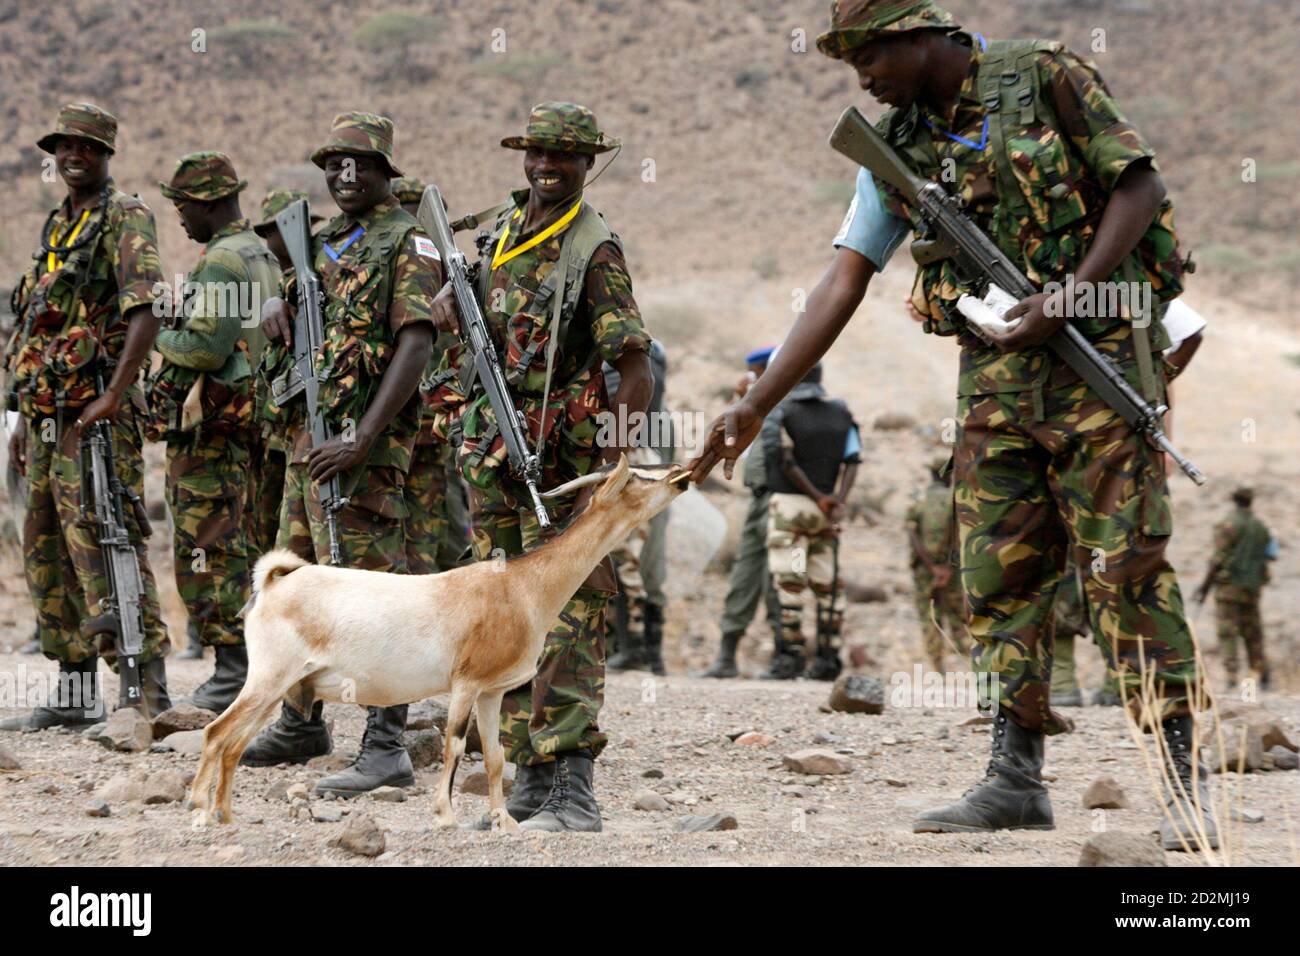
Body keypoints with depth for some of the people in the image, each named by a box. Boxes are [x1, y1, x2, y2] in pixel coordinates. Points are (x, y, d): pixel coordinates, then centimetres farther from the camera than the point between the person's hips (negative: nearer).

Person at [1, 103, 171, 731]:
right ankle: (74, 695, 18)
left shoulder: (125, 218, -6)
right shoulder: (56, 227, 20)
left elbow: (145, 314, -19)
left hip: (94, 414, -9)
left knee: (102, 547, -15)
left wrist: (112, 396, -26)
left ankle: (149, 695, -16)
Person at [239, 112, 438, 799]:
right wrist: (278, 310, 3)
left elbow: (415, 346, -17)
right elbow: (278, 330, 29)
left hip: (363, 442, -9)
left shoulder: (407, 242, -6)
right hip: (308, 434, 9)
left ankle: (386, 747, -11)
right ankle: (300, 724, 29)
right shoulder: (322, 242, 18)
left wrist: (360, 440, -23)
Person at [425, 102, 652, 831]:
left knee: (567, 620, -12)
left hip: (560, 462, -8)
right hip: (490, 457, 8)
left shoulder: (595, 250, -9)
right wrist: (455, 310, 2)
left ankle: (573, 788, -15)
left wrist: (606, 470, -20)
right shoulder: (503, 229, 12)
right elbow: (448, 309, 28)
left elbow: (637, 376, -13)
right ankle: (531, 776, 17)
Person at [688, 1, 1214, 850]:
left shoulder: (1042, 79, -7)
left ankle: (1186, 785, -6)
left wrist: (1067, 298, -18)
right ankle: (1016, 779, 10)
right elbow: (841, 286, 7)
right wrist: (755, 407, 1)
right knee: (1001, 578, 3)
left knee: (1128, 567, -9)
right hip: (996, 376, 6)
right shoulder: (898, 149, 9)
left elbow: (1142, 187, -7)